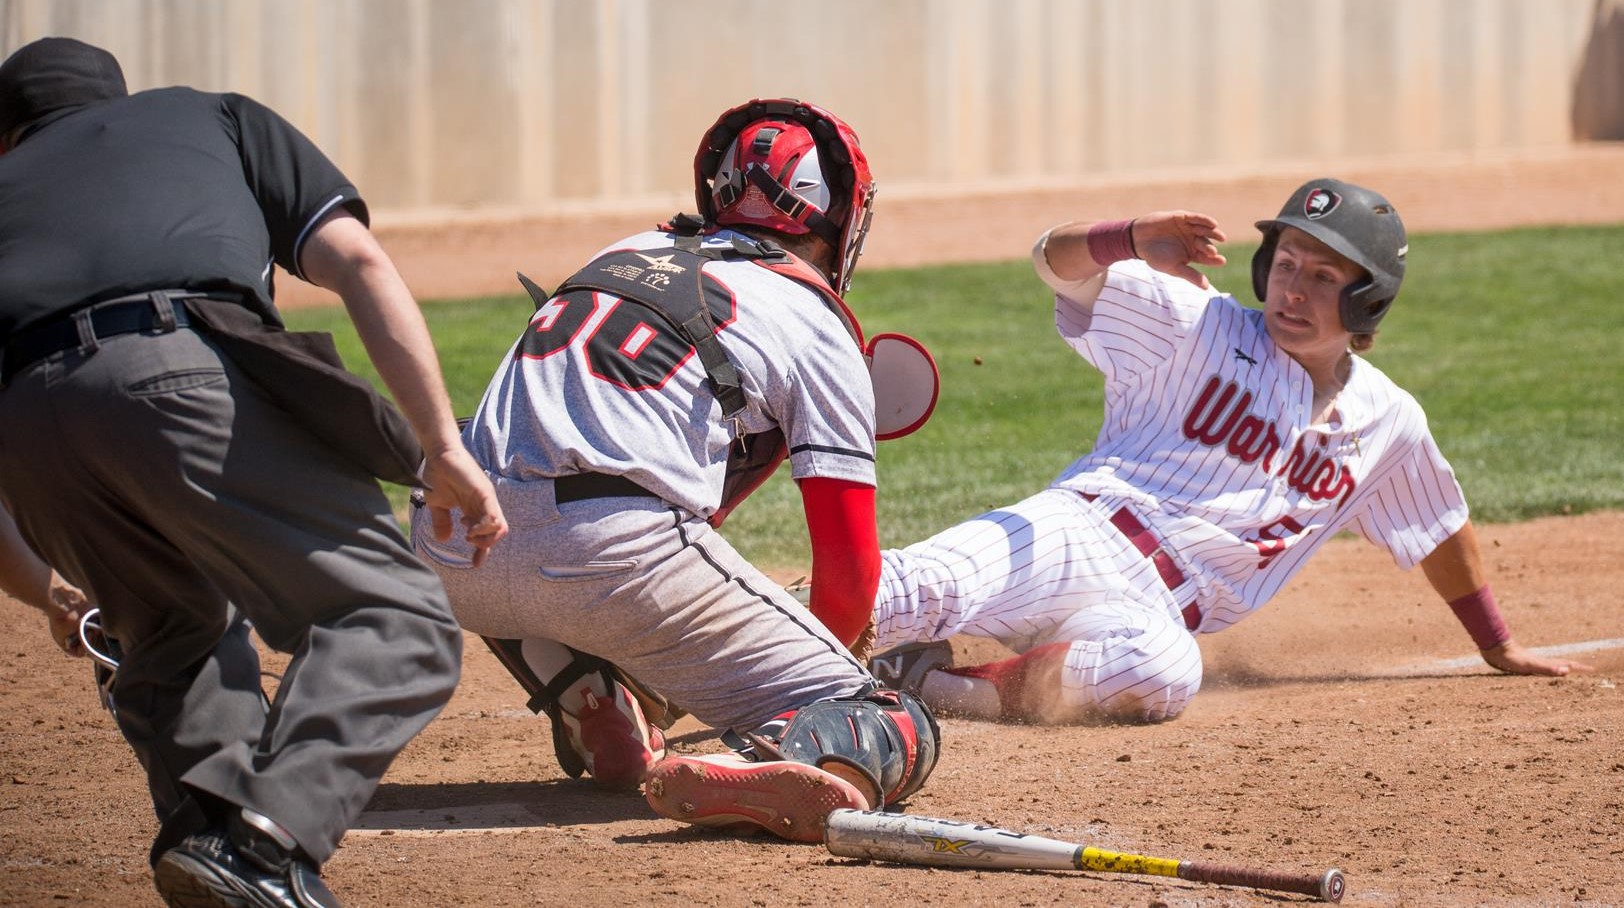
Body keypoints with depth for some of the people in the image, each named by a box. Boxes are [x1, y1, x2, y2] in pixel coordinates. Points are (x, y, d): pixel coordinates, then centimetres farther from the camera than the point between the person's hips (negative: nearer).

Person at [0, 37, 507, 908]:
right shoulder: (215, 118, 35)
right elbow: (357, 261, 17)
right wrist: (443, 446, 14)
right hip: (183, 373, -3)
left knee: (173, 639, 27)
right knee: (399, 624, -2)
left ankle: (207, 823, 1)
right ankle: (261, 836, -25)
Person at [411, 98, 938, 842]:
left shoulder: (628, 254, 30)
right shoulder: (817, 325, 13)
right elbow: (849, 565, 10)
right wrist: (813, 670, 30)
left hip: (449, 552, 5)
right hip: (615, 554, -5)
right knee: (898, 733, -3)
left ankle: (600, 723, 17)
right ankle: (773, 769, -36)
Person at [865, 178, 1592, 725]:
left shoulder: (1389, 423, 17)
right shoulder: (1202, 330, 4)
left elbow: (1442, 530, 34)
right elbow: (1056, 258, -2)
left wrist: (1499, 648, 40)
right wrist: (1135, 243, -24)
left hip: (1156, 615, 2)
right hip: (1080, 535, -2)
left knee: (1163, 674, -38)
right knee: (930, 590, -35)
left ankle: (931, 681, -36)